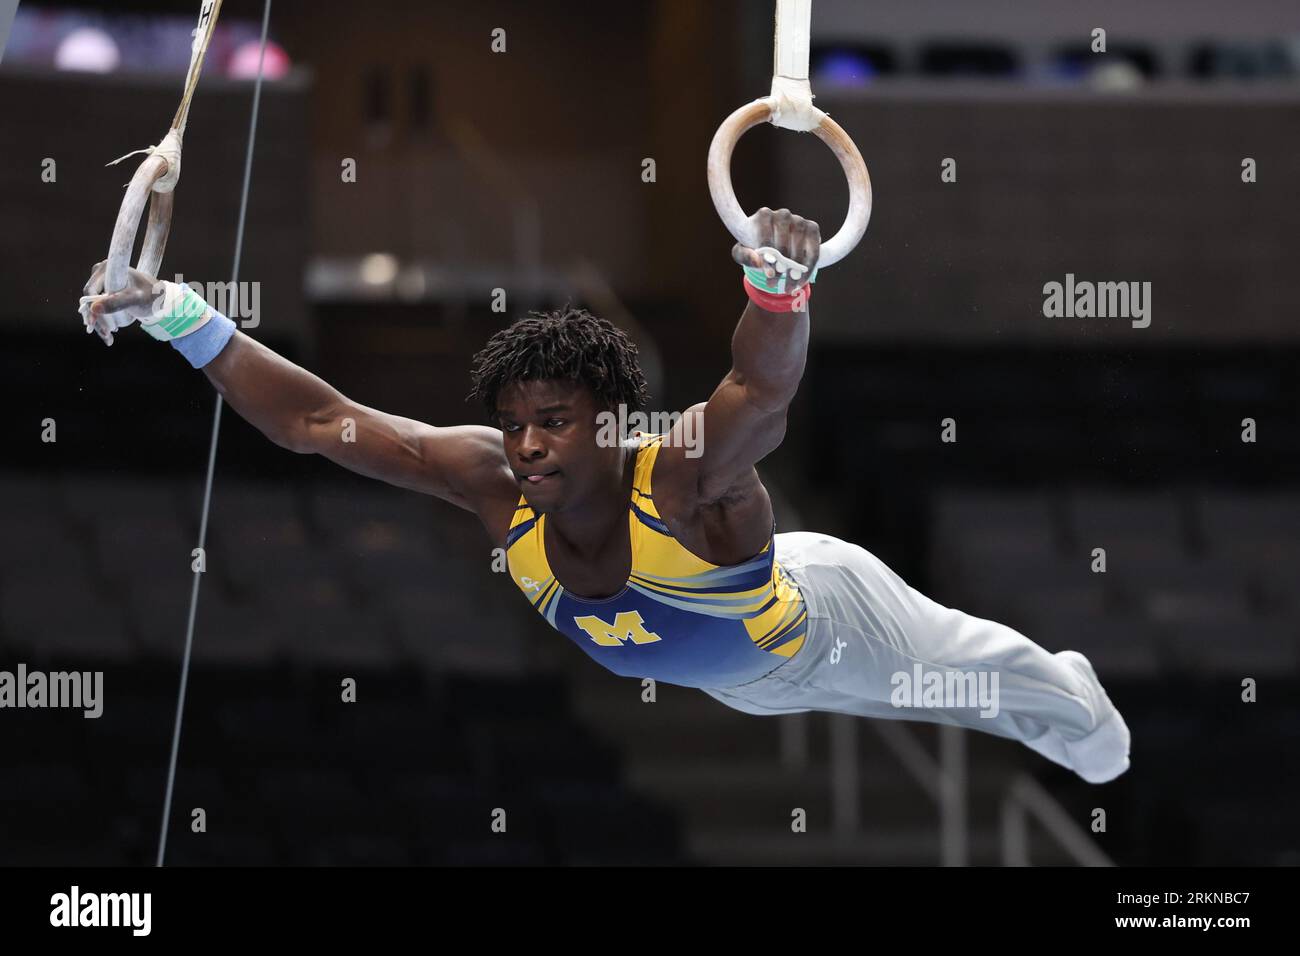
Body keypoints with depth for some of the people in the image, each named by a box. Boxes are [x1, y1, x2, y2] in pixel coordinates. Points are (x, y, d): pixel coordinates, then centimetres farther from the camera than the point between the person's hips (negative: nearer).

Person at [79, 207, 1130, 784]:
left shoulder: (688, 480, -48)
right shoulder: (499, 487, -33)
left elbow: (764, 388, -71)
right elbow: (318, 421, -34)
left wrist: (779, 294, -92)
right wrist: (187, 321, -45)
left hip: (828, 615, -5)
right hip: (734, 675, 5)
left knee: (987, 676, 24)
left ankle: (1074, 696, 59)